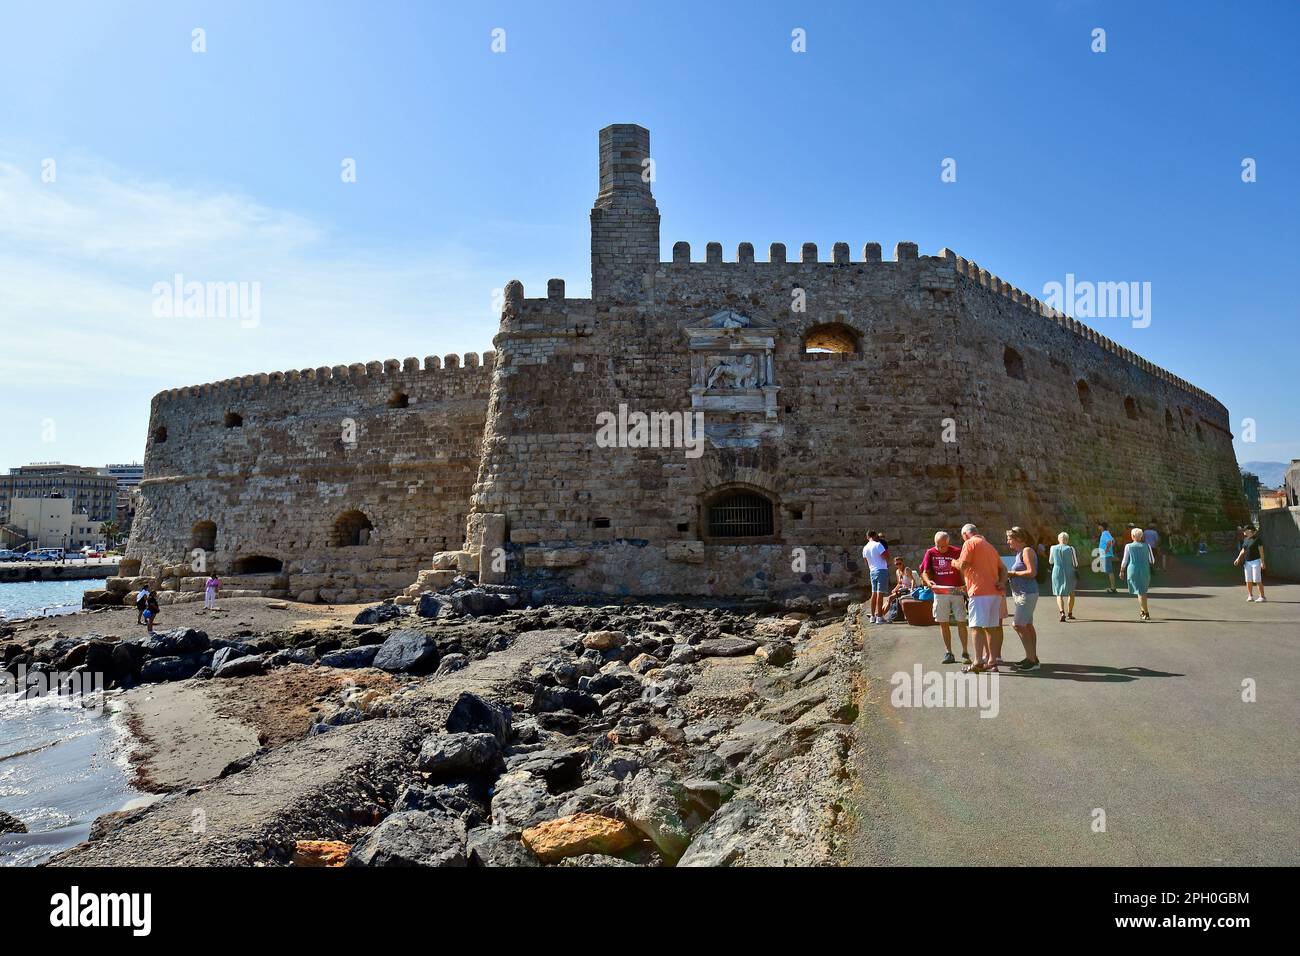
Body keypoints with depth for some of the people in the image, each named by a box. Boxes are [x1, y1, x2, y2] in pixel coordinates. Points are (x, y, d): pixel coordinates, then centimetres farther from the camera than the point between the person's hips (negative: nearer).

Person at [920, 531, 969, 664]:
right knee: (943, 623, 5)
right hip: (940, 592, 2)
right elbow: (924, 572, 1)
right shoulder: (930, 553, 2)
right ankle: (948, 653, 13)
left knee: (961, 622, -2)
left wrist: (966, 585, -17)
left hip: (957, 591, -2)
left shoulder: (957, 552, -2)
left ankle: (965, 653, 6)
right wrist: (928, 581, -21)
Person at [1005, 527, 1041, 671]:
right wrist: (1010, 574, 8)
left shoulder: (1027, 551, -13)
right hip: (1022, 594, 10)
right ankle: (1032, 658, 22)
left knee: (1019, 625, -11)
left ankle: (1031, 659, -7)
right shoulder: (1020, 552, 16)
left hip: (1027, 593, -10)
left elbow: (1032, 572, -21)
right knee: (1027, 625, 14)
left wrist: (1013, 573, -15)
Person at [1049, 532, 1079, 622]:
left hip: (1057, 572, 1)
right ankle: (1069, 613, 24)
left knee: (1059, 594, 7)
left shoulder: (1053, 548, -3)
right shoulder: (1070, 549, -10)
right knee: (1071, 594, 19)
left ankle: (1062, 612, -16)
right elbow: (1075, 563, -5)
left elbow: (1050, 561, 9)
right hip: (1069, 573, -1)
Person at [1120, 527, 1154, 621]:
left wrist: (1122, 571, 11)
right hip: (1145, 570, 2)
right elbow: (1152, 561, 3)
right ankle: (1143, 612, 23)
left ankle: (1146, 613, -3)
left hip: (1133, 570, -2)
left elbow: (1125, 561, -2)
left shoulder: (1128, 546, -6)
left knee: (1140, 592, 2)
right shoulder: (1147, 546, -1)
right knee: (1143, 592, 20)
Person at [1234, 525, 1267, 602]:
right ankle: (1250, 596, 16)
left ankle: (1262, 597, -3)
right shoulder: (1245, 539, 10)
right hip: (1247, 562, 7)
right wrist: (1238, 558, 7)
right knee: (1248, 580, 7)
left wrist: (1262, 562, -17)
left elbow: (1261, 551, -13)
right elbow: (1243, 550, 17)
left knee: (1257, 580, -9)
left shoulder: (1257, 539, -11)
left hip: (1256, 561, -7)